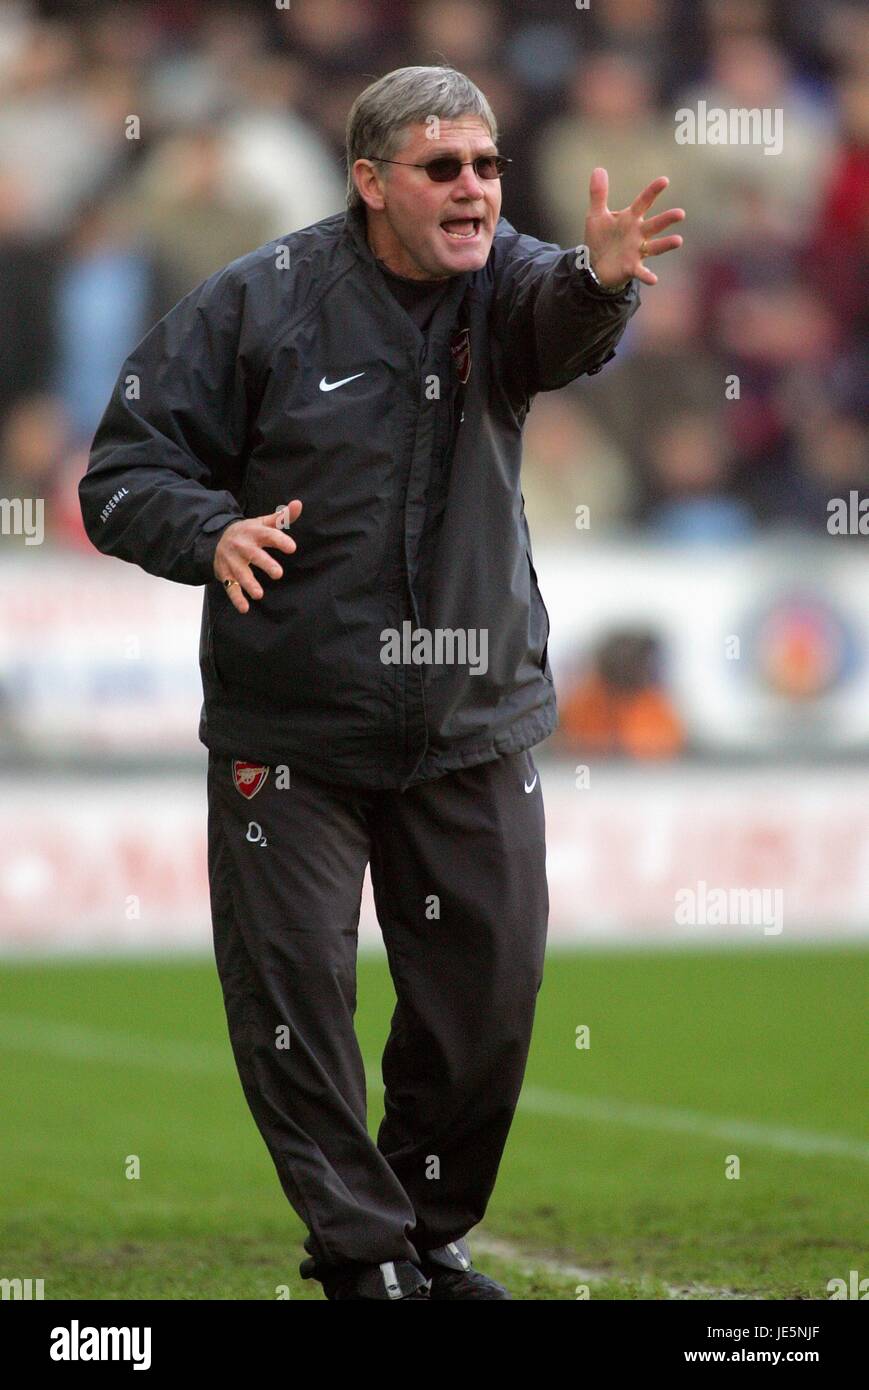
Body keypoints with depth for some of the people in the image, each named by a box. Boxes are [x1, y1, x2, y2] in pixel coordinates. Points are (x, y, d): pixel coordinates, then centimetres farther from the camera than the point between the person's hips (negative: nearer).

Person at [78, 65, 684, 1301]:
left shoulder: (508, 282, -3)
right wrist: (212, 535, -25)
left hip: (476, 725, 2)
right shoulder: (262, 302, -9)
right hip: (290, 729, -2)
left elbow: (562, 328, -29)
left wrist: (604, 282, -54)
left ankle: (432, 1232, 30)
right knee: (294, 998, 1)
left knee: (490, 994, 9)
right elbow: (123, 475, -4)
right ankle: (361, 1252, 18)